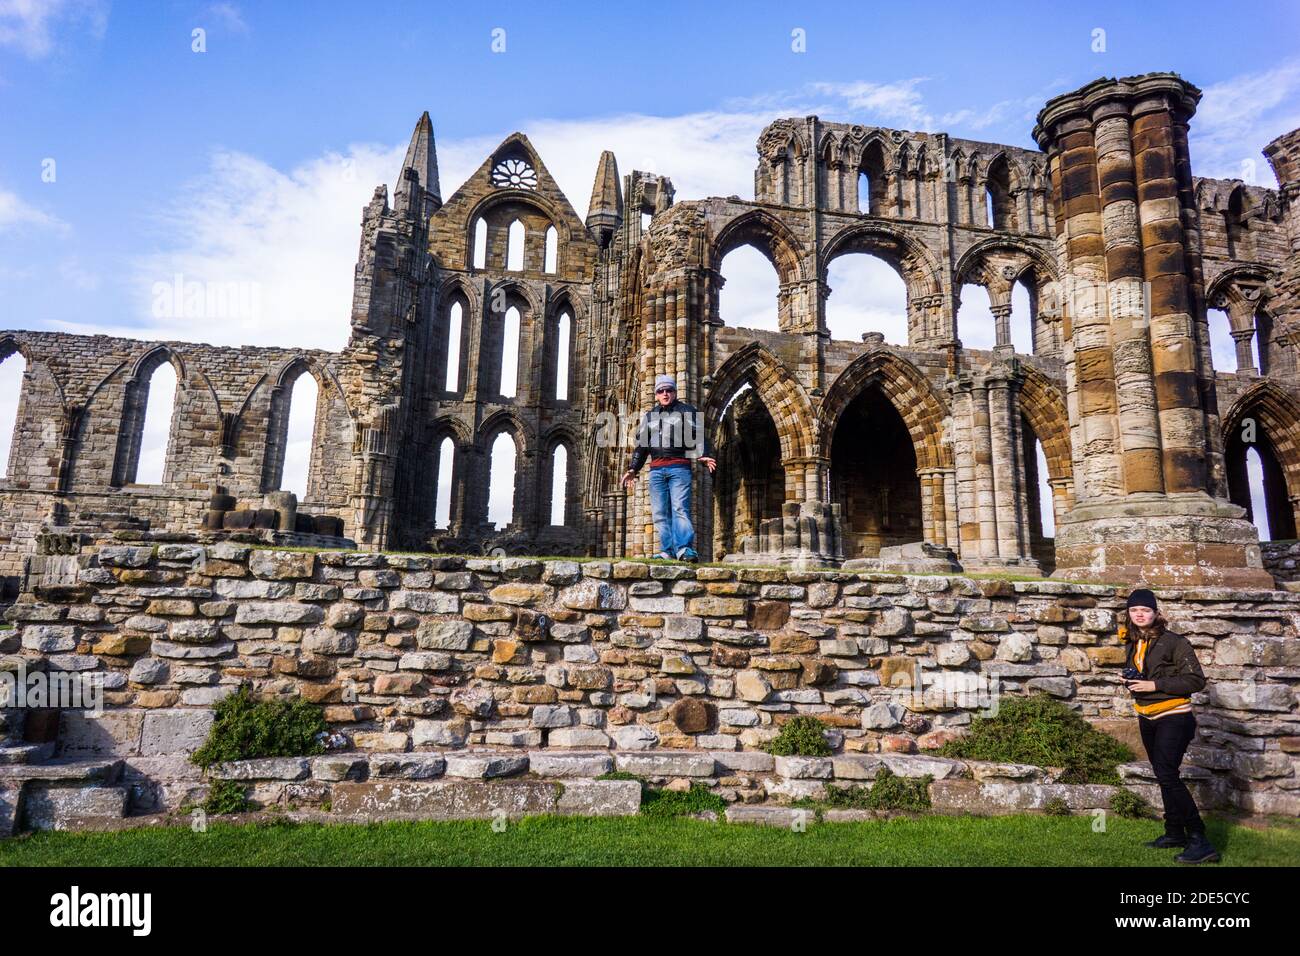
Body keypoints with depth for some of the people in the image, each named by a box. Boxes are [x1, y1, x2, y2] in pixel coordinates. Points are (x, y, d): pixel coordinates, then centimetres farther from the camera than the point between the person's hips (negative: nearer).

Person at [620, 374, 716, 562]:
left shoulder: (687, 411, 10)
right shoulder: (649, 416, 22)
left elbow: (698, 435, -1)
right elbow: (641, 445, 24)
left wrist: (702, 456, -18)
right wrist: (632, 469, 18)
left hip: (679, 467, -5)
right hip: (656, 470, 5)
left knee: (680, 508, -15)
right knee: (660, 512, 0)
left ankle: (684, 548, -20)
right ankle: (667, 550, 3)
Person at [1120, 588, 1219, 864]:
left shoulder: (1174, 642, -14)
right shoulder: (1133, 644, 8)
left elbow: (1196, 680, -17)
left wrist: (1155, 685, -22)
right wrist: (1131, 681, 2)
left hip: (1173, 717, -8)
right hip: (1147, 719, 8)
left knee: (1167, 775, -17)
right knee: (1164, 776, 15)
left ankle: (1199, 841, -12)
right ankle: (1175, 833, 27)